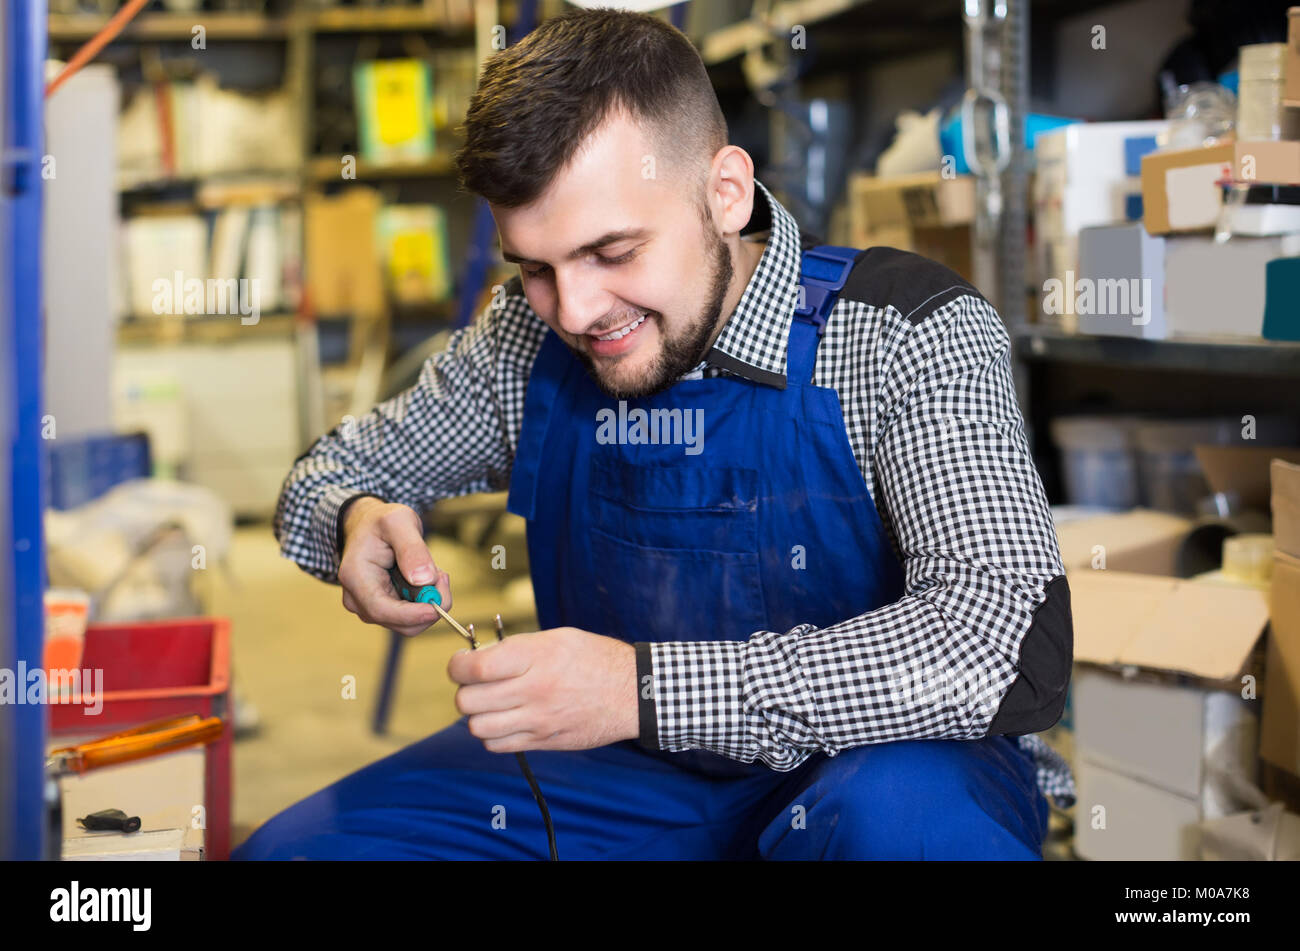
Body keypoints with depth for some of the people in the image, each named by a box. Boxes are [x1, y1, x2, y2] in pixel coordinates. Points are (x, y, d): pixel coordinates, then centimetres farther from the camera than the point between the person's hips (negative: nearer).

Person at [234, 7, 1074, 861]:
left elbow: (1015, 650, -31)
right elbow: (330, 473, 13)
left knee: (905, 814, -39)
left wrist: (644, 687, -35)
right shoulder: (530, 339, -2)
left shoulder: (911, 335, -18)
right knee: (291, 847, -7)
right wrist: (356, 520, -14)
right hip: (625, 774, 5)